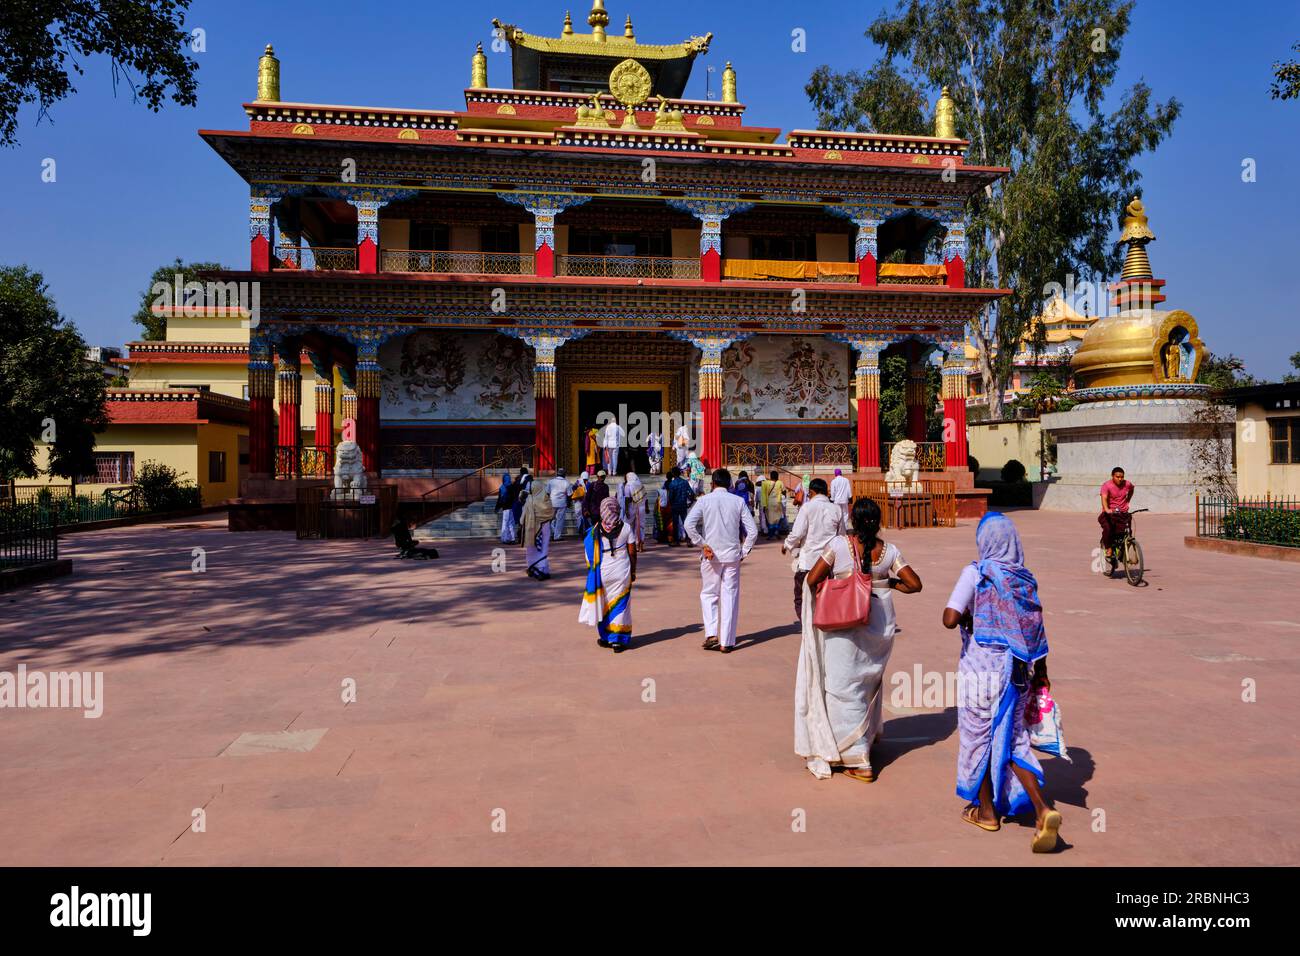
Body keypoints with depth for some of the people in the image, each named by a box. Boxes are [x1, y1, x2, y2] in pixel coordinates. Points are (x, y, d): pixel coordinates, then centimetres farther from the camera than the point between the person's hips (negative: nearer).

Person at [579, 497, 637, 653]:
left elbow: (590, 553, -3)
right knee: (620, 605, 7)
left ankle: (605, 638, 22)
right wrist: (633, 571, 9)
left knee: (603, 603, 15)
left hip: (603, 572, 1)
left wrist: (593, 572, 8)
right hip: (622, 572, 0)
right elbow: (632, 552, -2)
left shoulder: (595, 530, -4)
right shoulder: (625, 527, -4)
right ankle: (618, 640, 6)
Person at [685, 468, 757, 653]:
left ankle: (711, 634, -1)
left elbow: (689, 524, -17)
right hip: (732, 555, 1)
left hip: (711, 555, -1)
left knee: (708, 594, 13)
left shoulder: (704, 500, -2)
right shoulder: (738, 501, 2)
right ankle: (726, 642, 8)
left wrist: (702, 545, -11)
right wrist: (743, 551, 6)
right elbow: (752, 531, -1)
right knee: (730, 597, 7)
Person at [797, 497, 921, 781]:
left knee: (846, 688, 3)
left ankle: (859, 760, 3)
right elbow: (915, 584, -2)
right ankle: (869, 734, 43)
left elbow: (812, 580, -12)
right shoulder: (889, 551, -3)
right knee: (870, 681, 25)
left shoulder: (839, 544, -12)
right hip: (881, 626, 4)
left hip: (846, 625, -4)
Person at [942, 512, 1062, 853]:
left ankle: (986, 810, 27)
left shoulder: (977, 572, -13)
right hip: (1018, 671, 5)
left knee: (979, 736, 13)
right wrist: (1041, 675, 16)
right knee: (1012, 739, 14)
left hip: (982, 667, -5)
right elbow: (1037, 631, 7)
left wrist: (966, 617, 0)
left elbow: (950, 618, -23)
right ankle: (1042, 809, -1)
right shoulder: (1026, 579, 3)